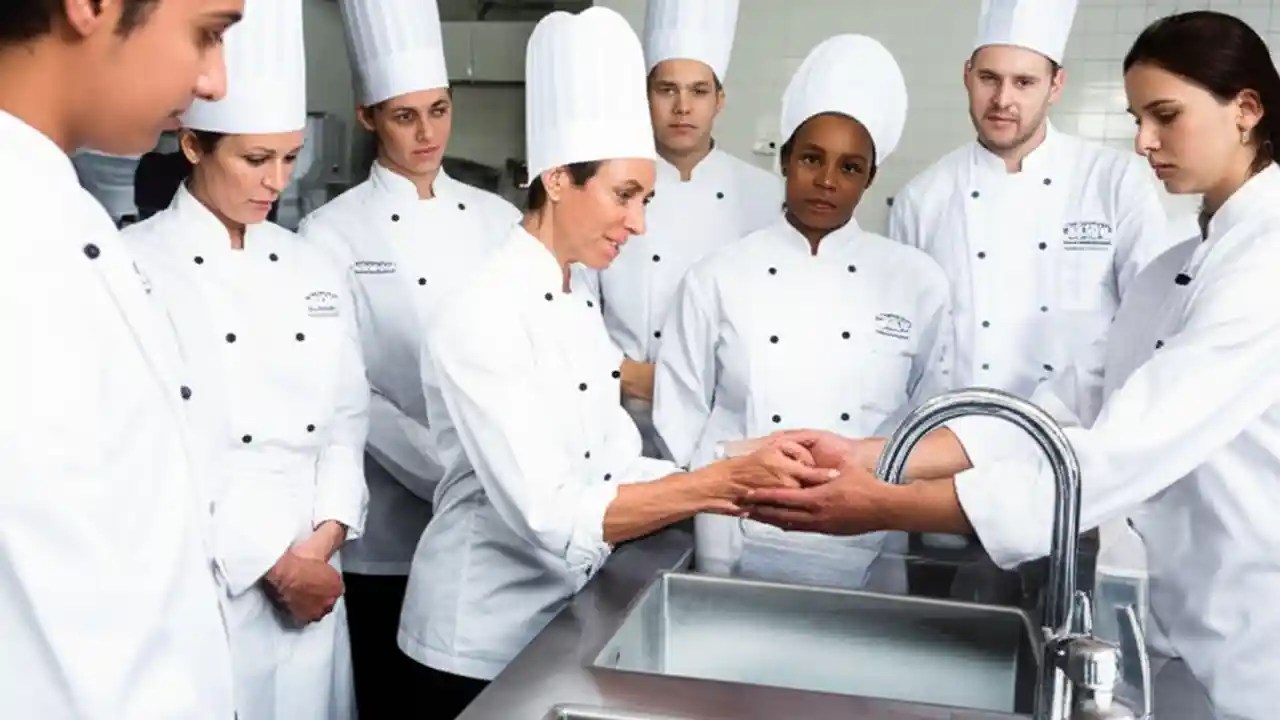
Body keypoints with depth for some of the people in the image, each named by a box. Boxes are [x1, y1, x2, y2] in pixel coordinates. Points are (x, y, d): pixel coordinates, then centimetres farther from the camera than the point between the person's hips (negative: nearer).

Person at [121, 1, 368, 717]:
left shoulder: (311, 268, 7)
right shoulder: (134, 269, -11)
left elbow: (348, 417, 8)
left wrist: (324, 539, -6)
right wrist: (273, 564, -13)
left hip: (312, 576, 5)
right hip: (198, 589, -5)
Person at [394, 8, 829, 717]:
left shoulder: (577, 304, 6)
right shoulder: (481, 315, -21)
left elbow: (614, 473, 2)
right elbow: (550, 517, -28)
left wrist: (748, 481, -11)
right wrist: (724, 483, -30)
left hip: (559, 620, 8)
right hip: (482, 641, -8)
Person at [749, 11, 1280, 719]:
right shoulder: (1177, 268, 10)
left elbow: (1127, 452, -29)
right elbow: (1066, 410, -1)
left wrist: (887, 507, -30)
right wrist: (868, 456, -14)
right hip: (1190, 626, 7)